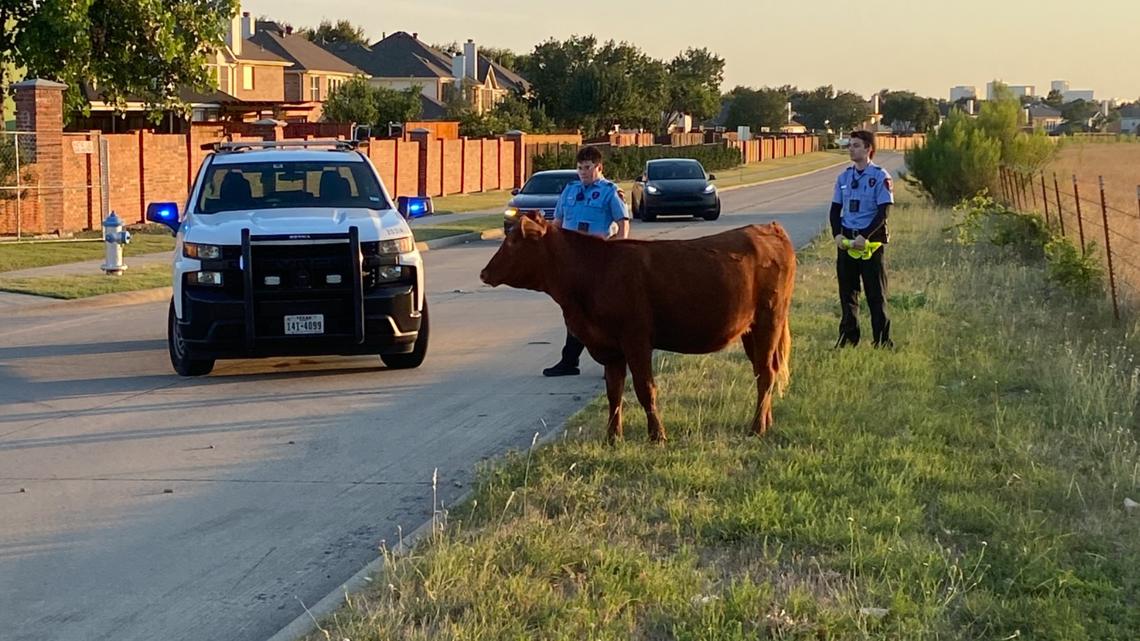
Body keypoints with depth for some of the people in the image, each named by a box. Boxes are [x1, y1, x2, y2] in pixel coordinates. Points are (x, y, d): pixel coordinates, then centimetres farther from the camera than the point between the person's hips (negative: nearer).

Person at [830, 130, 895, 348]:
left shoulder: (880, 176, -6)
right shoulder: (844, 177, 11)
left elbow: (884, 212, -11)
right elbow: (835, 208, 14)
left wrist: (865, 236, -19)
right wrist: (837, 234, -3)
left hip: (871, 242, -5)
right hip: (846, 240, 5)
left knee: (876, 294, -1)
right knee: (847, 292, 9)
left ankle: (882, 341, 4)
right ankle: (848, 338, 17)